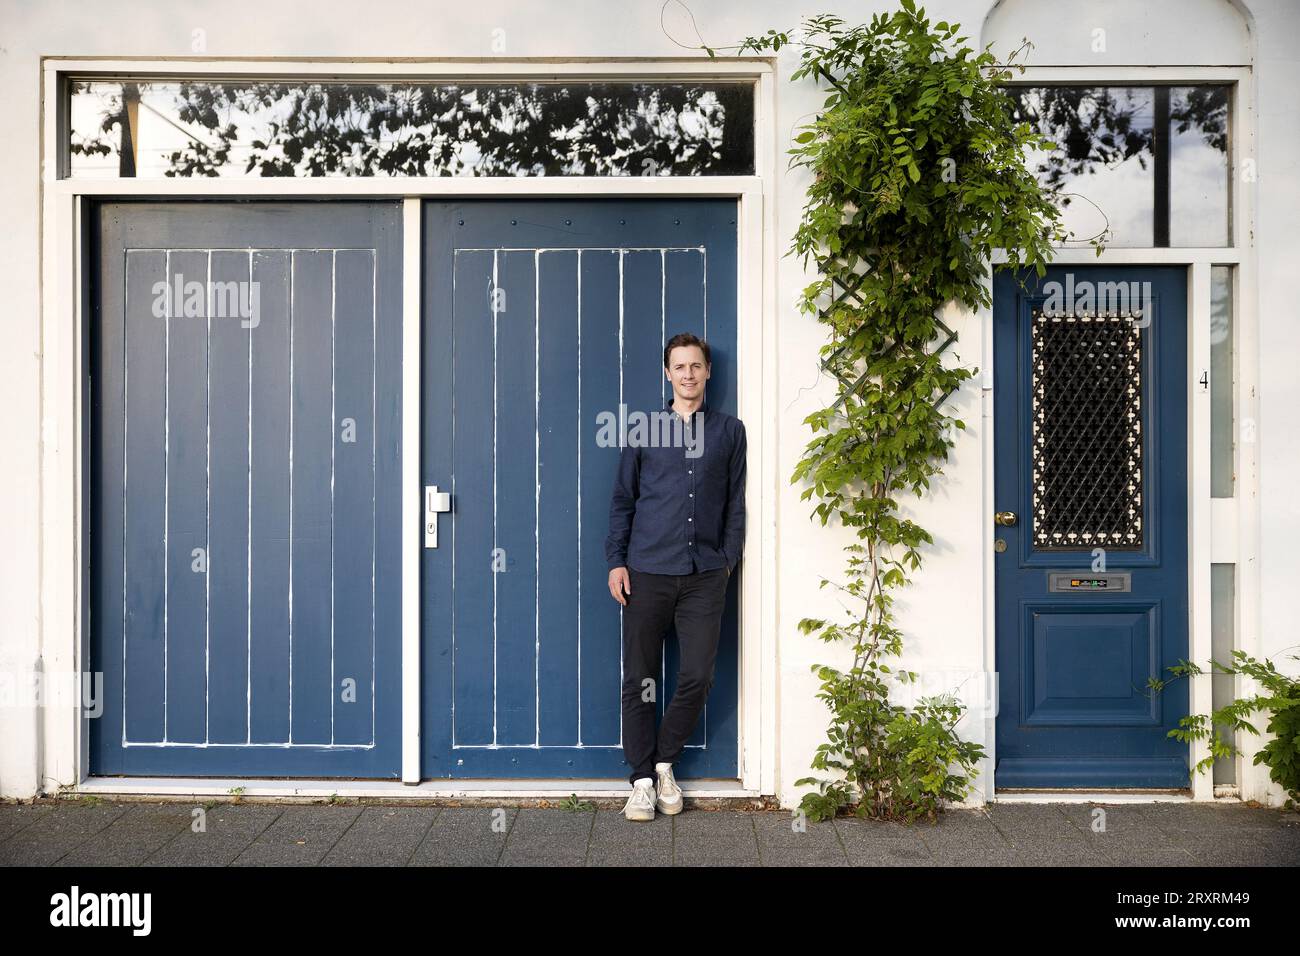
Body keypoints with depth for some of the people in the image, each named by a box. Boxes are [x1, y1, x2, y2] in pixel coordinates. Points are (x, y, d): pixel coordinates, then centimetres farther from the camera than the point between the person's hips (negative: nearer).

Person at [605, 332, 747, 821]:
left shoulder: (729, 430, 9)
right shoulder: (644, 430, 8)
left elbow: (736, 503, 11)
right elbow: (622, 500, 8)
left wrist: (727, 560, 5)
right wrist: (616, 561, 1)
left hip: (705, 575, 1)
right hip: (647, 572, 0)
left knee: (697, 677, 0)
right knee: (639, 679, 2)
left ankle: (664, 763, 21)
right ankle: (642, 780, 14)